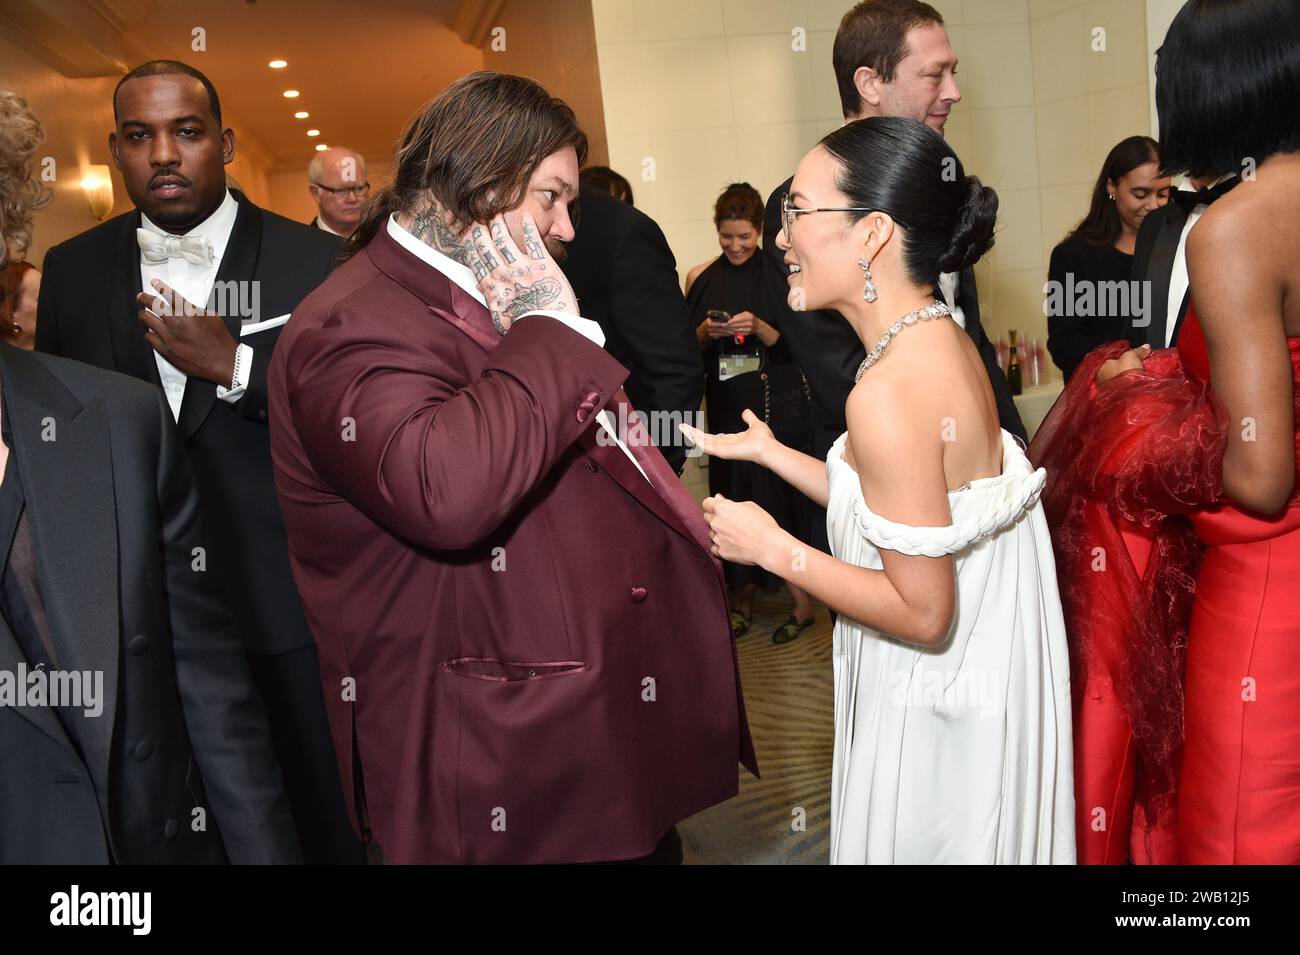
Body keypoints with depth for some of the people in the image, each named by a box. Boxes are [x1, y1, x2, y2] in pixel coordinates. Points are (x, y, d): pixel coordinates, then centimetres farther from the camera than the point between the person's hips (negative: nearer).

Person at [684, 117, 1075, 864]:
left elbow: (923, 612, -24)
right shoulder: (946, 342, -1)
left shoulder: (888, 394, -28)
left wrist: (772, 547, -16)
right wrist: (769, 452, 8)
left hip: (933, 713, -8)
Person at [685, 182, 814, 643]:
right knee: (733, 493, 4)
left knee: (778, 493, -4)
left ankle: (800, 600, 7)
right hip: (726, 404, 3)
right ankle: (743, 596, 16)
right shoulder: (700, 277, 5)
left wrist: (759, 328, -20)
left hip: (778, 404, -3)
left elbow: (793, 346, -3)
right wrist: (706, 332, -12)